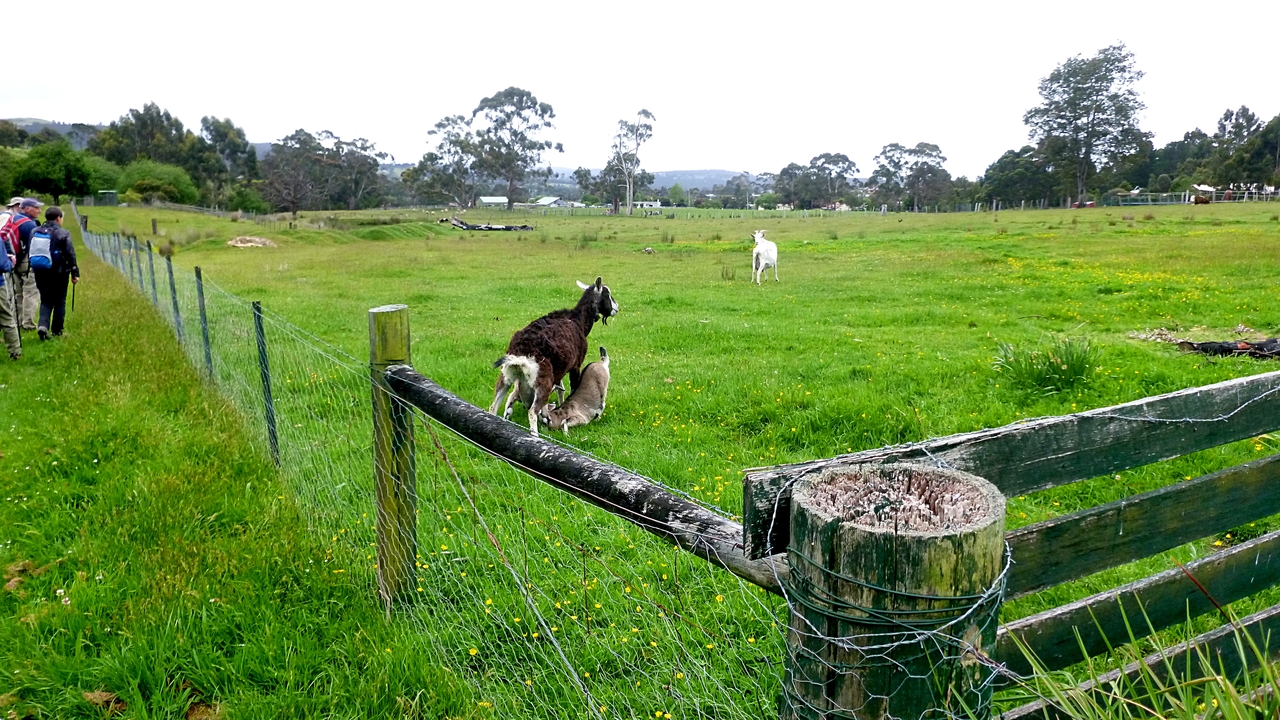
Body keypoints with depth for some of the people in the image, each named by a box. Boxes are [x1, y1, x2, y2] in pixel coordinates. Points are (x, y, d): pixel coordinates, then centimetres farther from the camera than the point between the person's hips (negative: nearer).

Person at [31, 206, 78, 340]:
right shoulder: (63, 233, -9)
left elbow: (29, 252, 11)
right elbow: (70, 254, -11)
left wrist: (35, 268, 22)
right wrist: (75, 273, -6)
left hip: (40, 273, 4)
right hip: (59, 273, -4)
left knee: (45, 301, 14)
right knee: (59, 302, 9)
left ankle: (43, 325, -8)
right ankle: (56, 331, 15)